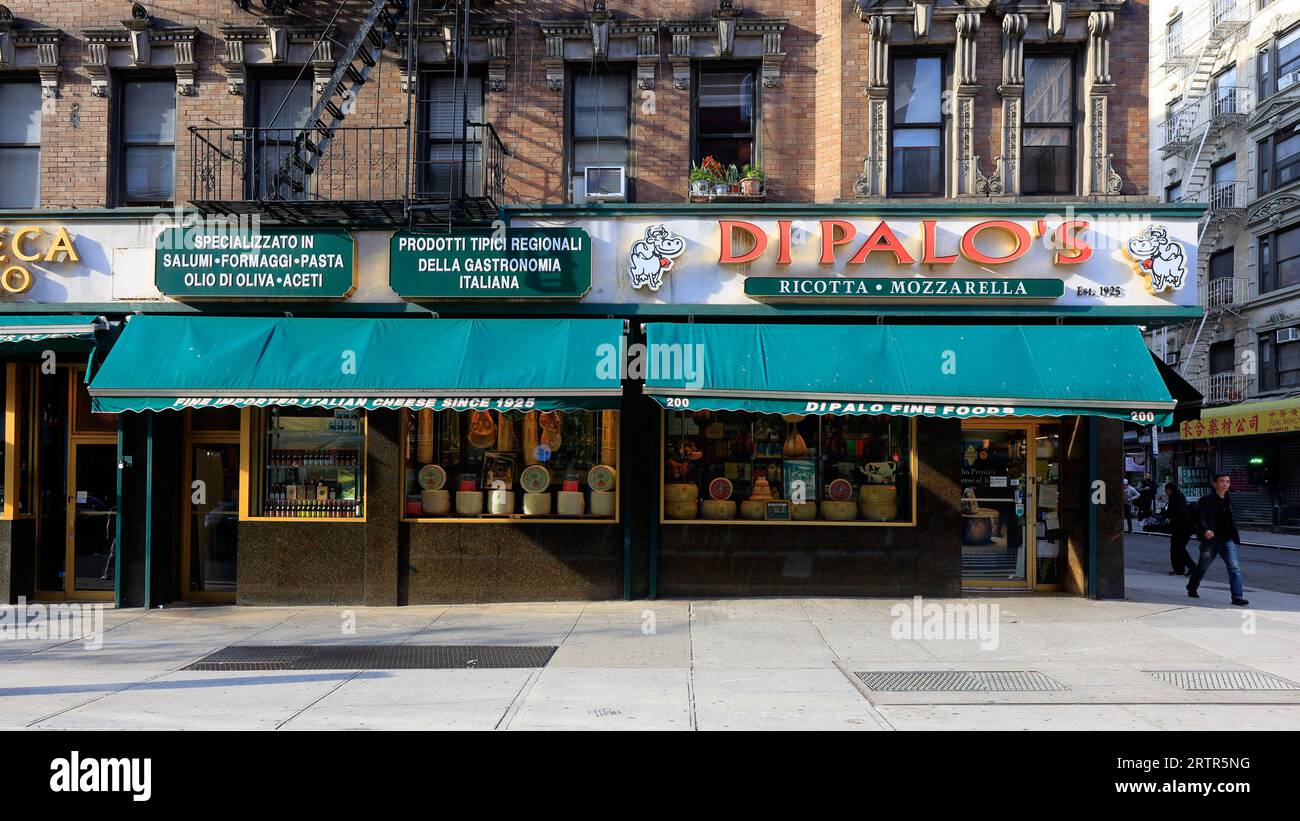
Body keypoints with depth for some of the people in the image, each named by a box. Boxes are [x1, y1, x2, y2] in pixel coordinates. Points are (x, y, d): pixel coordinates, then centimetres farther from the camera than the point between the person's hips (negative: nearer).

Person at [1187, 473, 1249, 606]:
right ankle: (1192, 589, 34)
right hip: (1210, 540, -4)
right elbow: (1200, 518, -17)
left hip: (1227, 540, 4)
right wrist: (1205, 530, -34)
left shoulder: (1228, 501, 12)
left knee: (1234, 567, -11)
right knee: (1202, 567, 12)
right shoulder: (1205, 500, -8)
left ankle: (1238, 596, -14)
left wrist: (1235, 536, 20)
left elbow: (1232, 520, 23)